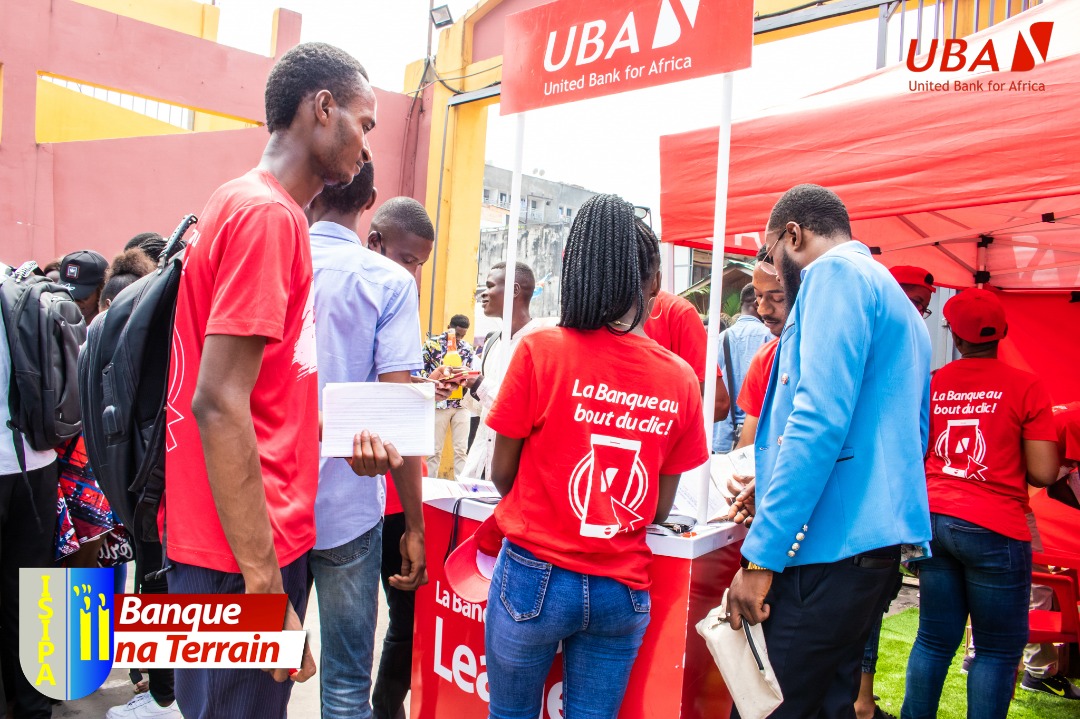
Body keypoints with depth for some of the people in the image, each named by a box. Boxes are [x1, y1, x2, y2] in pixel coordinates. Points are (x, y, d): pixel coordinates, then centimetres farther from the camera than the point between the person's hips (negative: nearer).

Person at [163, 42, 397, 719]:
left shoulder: (260, 209, 13)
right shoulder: (269, 214, -17)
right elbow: (218, 406, -23)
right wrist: (267, 588, -22)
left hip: (266, 539, 9)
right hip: (243, 559, -9)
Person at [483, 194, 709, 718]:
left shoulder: (540, 350, -12)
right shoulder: (681, 379, -4)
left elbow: (501, 474, -2)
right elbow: (660, 508, 3)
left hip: (535, 576, -2)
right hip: (623, 590, 2)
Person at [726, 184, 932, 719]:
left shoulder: (835, 273, -7)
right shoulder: (899, 301, 23)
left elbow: (819, 421, -20)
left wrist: (761, 554, -19)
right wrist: (773, 493, 31)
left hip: (828, 550, -10)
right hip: (878, 542, 10)